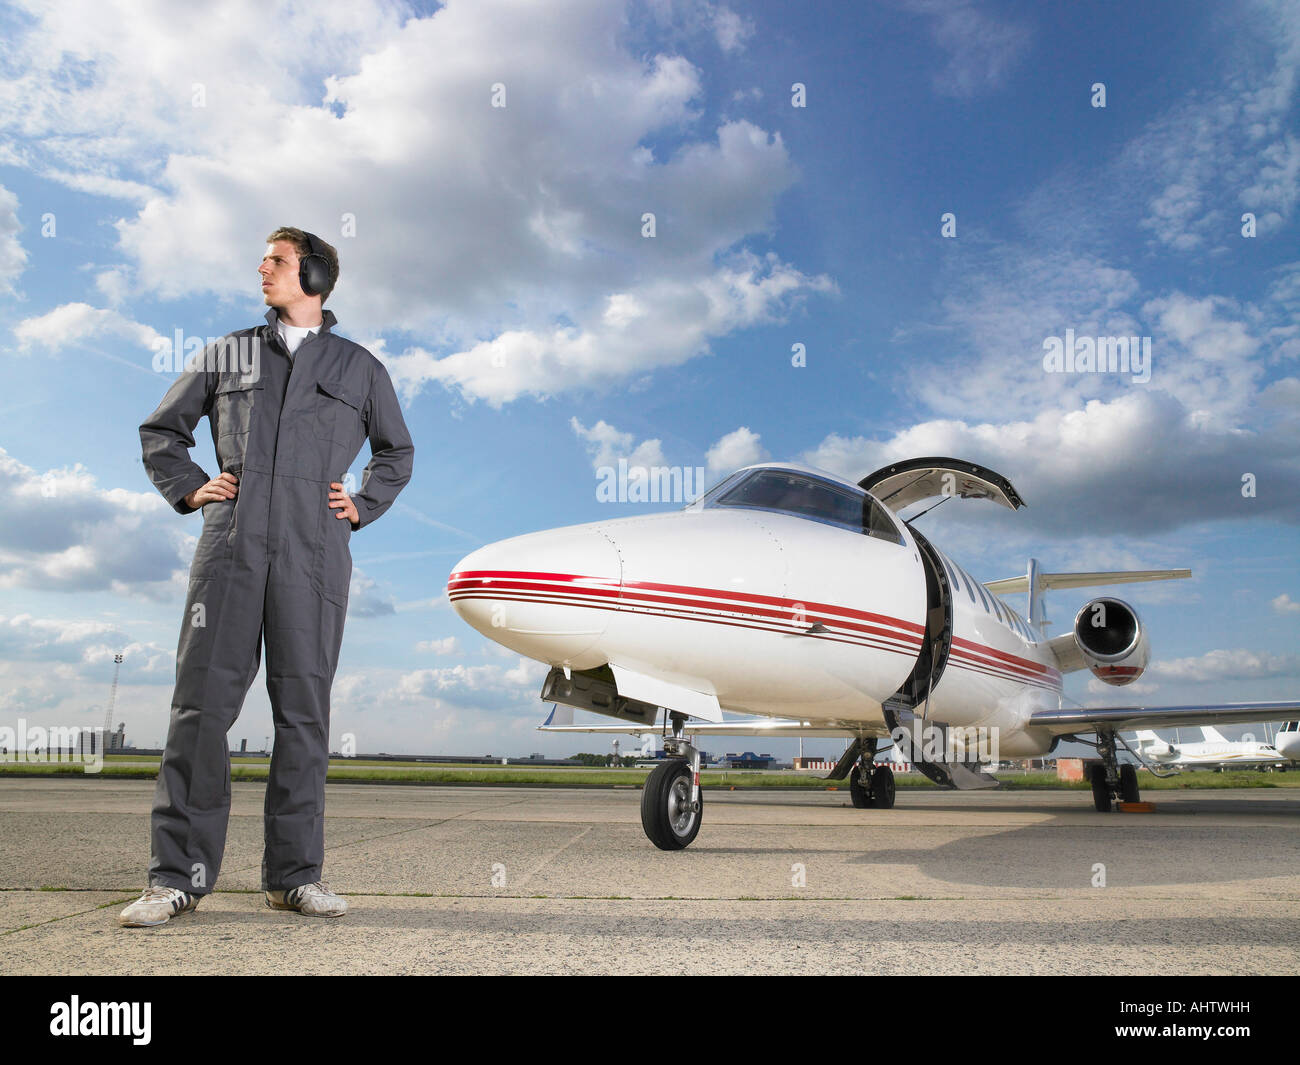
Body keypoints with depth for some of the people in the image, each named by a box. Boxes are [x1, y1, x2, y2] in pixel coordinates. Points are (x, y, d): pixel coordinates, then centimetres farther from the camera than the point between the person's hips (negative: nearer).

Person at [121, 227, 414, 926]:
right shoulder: (228, 354, 20)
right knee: (201, 702, -5)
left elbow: (396, 453, 27)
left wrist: (362, 507, 12)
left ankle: (295, 874, 8)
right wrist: (189, 489, 10)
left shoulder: (360, 368, 18)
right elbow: (160, 431, 25)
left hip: (314, 554, -1)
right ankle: (178, 876, 2)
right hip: (231, 543, 1)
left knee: (304, 710, 0)